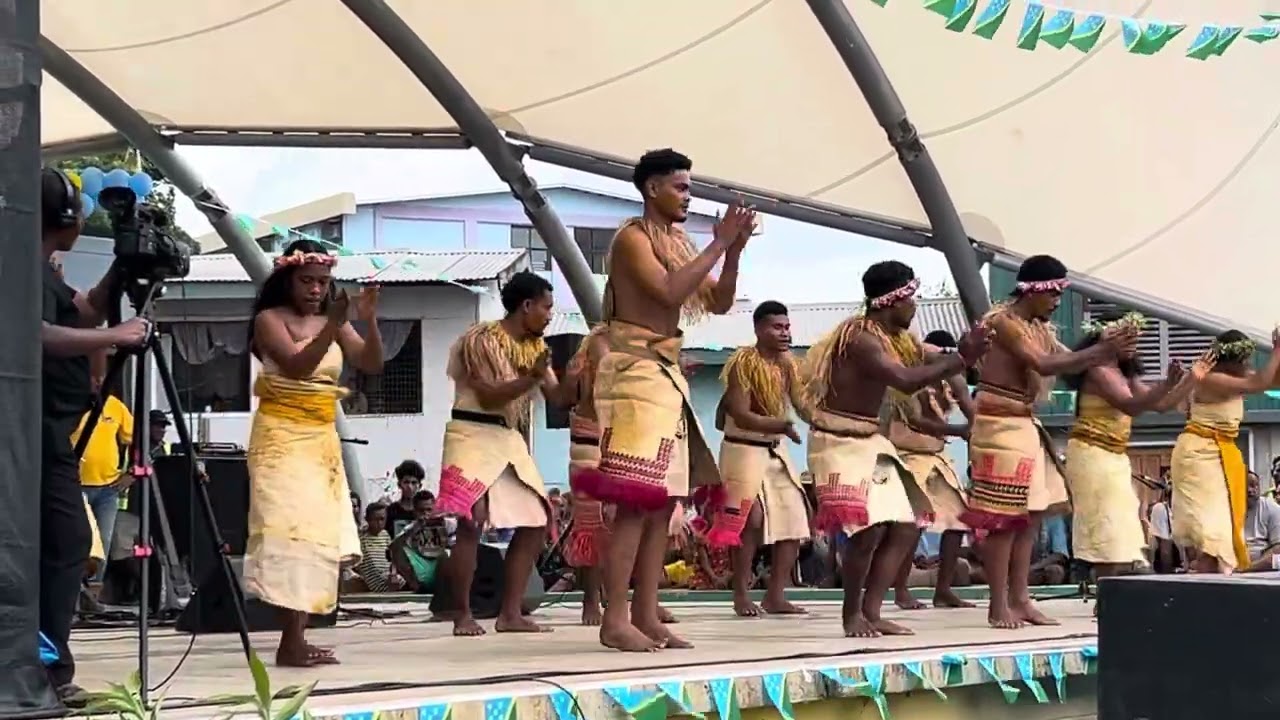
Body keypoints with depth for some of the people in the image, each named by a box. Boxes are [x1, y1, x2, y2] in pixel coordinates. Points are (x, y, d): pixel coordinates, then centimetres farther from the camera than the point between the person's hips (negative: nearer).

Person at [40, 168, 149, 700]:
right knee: (66, 542, -11)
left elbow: (80, 315, 27)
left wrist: (120, 273, 15)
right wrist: (116, 336, -24)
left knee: (55, 543, 12)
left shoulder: (44, 271, 17)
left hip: (49, 429, 11)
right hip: (41, 429, -11)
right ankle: (50, 670, -12)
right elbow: (42, 336, -29)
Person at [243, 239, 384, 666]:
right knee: (293, 533, -15)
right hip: (282, 438, -7)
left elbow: (372, 365, 1)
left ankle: (296, 638, 5)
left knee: (318, 535, 3)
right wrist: (331, 327, -28)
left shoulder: (333, 324, 11)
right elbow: (297, 367, -20)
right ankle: (292, 642, -18)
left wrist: (369, 321, -14)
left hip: (323, 440, 7)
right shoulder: (270, 319, -5)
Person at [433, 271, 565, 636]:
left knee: (537, 521, 2)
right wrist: (531, 378, -29)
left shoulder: (536, 346, 13)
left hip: (510, 440, 8)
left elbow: (557, 397, 11)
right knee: (472, 520, -19)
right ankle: (463, 615, -10)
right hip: (474, 436, -8)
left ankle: (510, 613, 7)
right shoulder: (482, 339, -10)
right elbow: (489, 396, -18)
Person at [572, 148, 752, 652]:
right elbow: (670, 292, -22)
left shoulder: (678, 243, 17)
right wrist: (719, 244, -17)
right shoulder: (632, 238, -8)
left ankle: (646, 614, 9)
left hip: (667, 375, 9)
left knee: (663, 501, 6)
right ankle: (614, 620, -15)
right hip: (635, 372, -9)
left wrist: (734, 250, 1)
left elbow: (719, 303, 16)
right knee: (636, 501, -14)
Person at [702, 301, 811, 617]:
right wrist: (782, 426, -31)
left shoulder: (786, 364, 5)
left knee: (795, 518, 1)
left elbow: (801, 406, 1)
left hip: (776, 451, 8)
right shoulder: (743, 362, -16)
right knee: (752, 517, -19)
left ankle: (776, 596, 7)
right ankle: (741, 595, -8)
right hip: (744, 449, -7)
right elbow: (741, 416, -22)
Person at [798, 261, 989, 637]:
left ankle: (871, 612, 8)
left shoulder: (896, 337, 10)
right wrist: (961, 358, -30)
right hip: (840, 443, -10)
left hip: (871, 442, 10)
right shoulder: (860, 338, -23)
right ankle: (852, 614, 0)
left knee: (905, 526, 5)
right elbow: (908, 381, -35)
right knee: (869, 529, -18)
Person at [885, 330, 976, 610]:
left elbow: (973, 416, -7)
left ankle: (943, 590, 8)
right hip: (907, 456, -7)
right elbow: (917, 421, -29)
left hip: (937, 456, 7)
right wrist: (958, 430, -38)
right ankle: (901, 590, -6)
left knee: (958, 517, 1)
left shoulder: (953, 382, 0)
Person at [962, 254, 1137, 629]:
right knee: (1004, 517, -8)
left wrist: (1106, 349, -12)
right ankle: (998, 605, -4)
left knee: (1031, 513, 9)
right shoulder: (1002, 321, -15)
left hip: (1026, 425, 9)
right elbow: (1044, 365, -24)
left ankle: (1019, 599, 13)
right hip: (1000, 426, -9)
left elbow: (1068, 361, 6)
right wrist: (1102, 351, -25)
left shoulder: (1038, 327, 13)